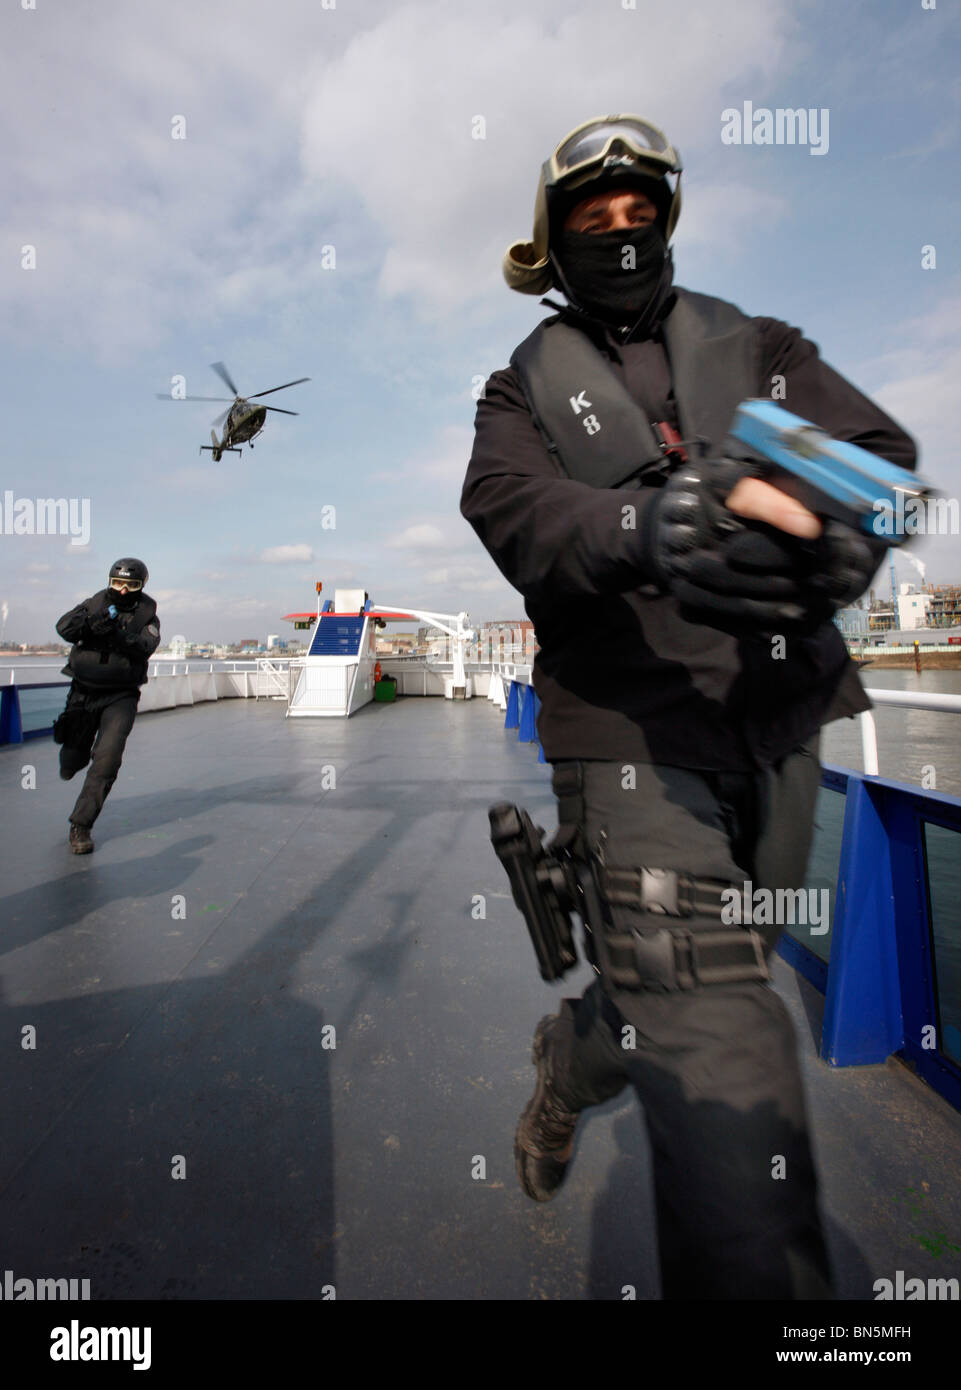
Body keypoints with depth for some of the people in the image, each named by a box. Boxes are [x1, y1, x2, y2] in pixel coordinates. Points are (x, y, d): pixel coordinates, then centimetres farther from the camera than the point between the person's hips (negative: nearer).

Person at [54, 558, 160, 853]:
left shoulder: (147, 616, 0)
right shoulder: (96, 603, 3)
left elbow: (143, 648, -18)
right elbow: (63, 628, -13)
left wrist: (116, 632, -33)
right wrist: (89, 620, -28)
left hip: (120, 698, -2)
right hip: (83, 693, 2)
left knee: (108, 758, -18)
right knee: (70, 763, 10)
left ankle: (81, 825, -5)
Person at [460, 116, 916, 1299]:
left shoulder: (757, 346, 18)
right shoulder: (524, 387, 11)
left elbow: (876, 448, 4)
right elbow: (515, 509, -10)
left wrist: (845, 528, -21)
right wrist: (643, 527, -32)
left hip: (777, 717, 4)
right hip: (632, 729, -3)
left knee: (697, 982, 19)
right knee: (723, 1068, -12)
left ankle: (573, 1058, 48)